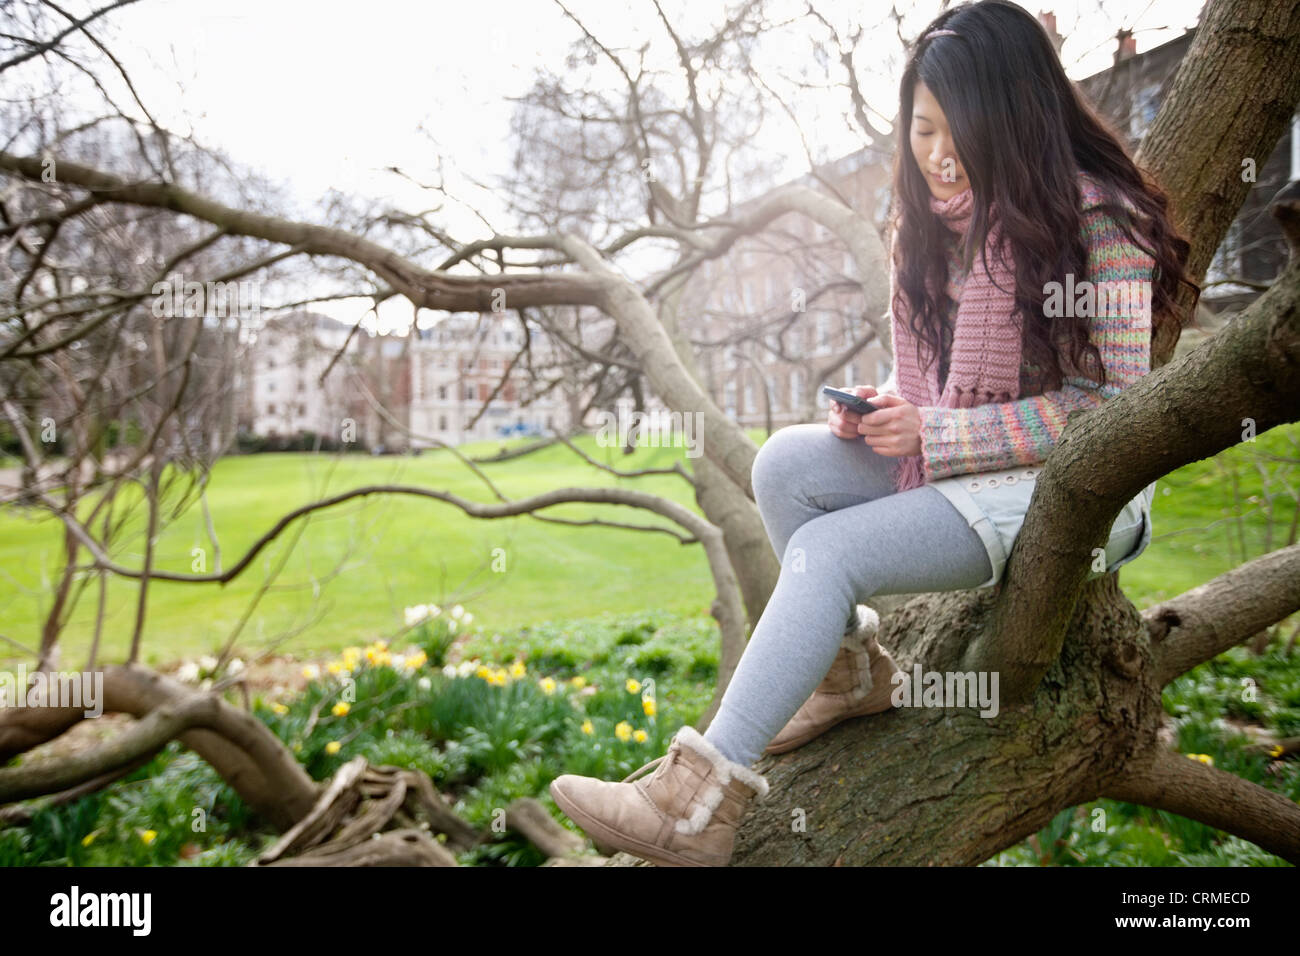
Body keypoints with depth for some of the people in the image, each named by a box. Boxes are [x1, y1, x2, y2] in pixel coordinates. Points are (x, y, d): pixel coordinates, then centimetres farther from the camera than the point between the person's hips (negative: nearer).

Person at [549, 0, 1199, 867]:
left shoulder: (1097, 218, -12)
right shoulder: (928, 217, 10)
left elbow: (1117, 403, -15)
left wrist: (935, 435, -20)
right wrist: (883, 409, -6)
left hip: (1073, 489, -7)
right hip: (949, 466, 7)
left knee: (829, 549, -26)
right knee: (786, 462, -17)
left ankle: (702, 804, -23)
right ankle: (851, 671, -1)